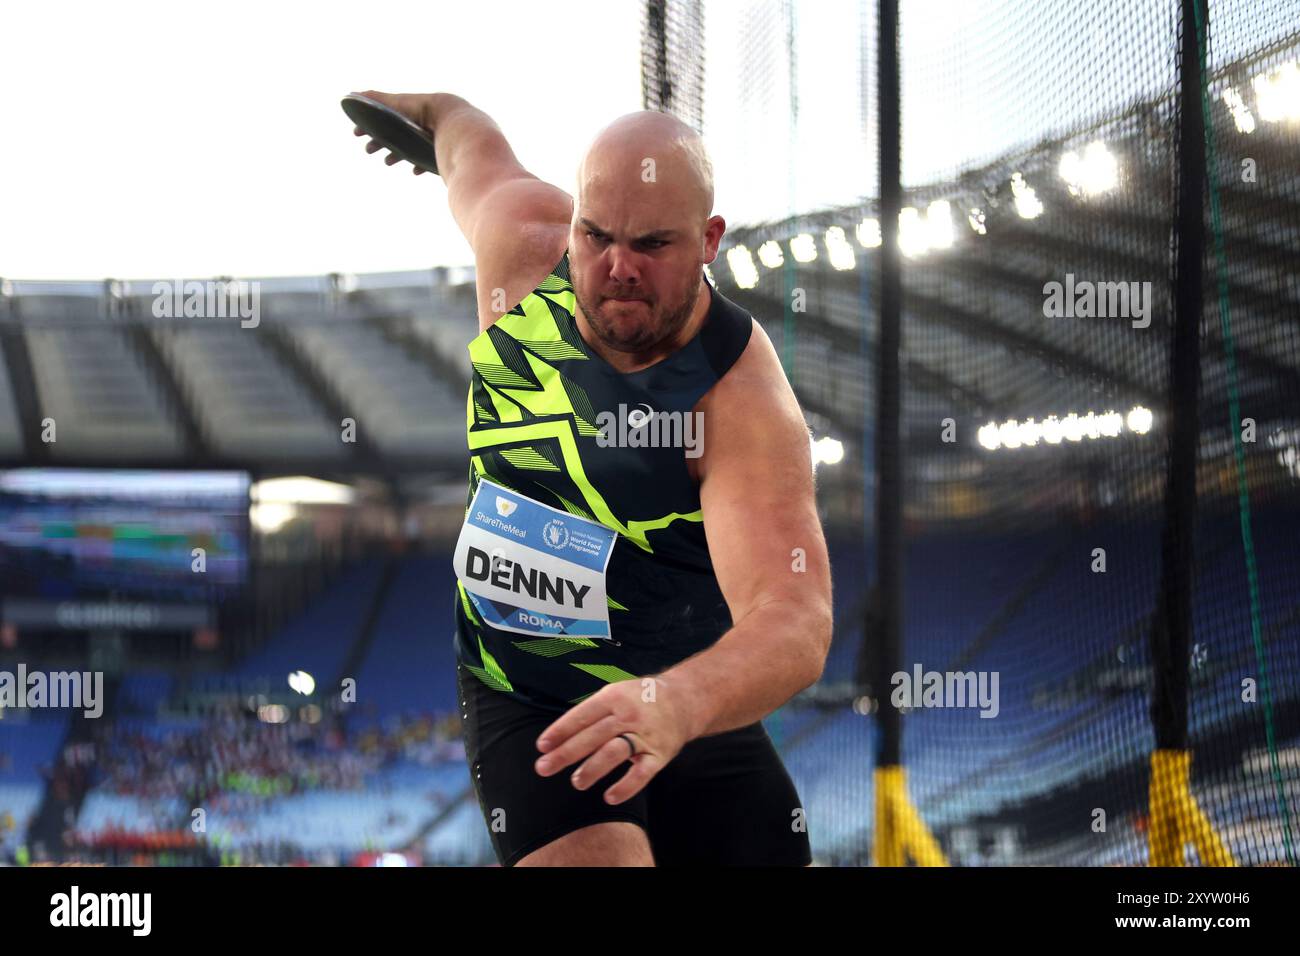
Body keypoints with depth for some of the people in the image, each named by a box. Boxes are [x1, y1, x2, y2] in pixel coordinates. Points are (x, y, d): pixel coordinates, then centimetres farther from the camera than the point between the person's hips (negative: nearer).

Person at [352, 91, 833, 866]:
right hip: (523, 707, 1)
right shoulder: (524, 243, -12)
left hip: (696, 707, -1)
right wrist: (424, 107, 37)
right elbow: (474, 140, 13)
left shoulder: (744, 401, -26)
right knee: (595, 854, -25)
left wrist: (675, 704, -59)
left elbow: (796, 626, -39)